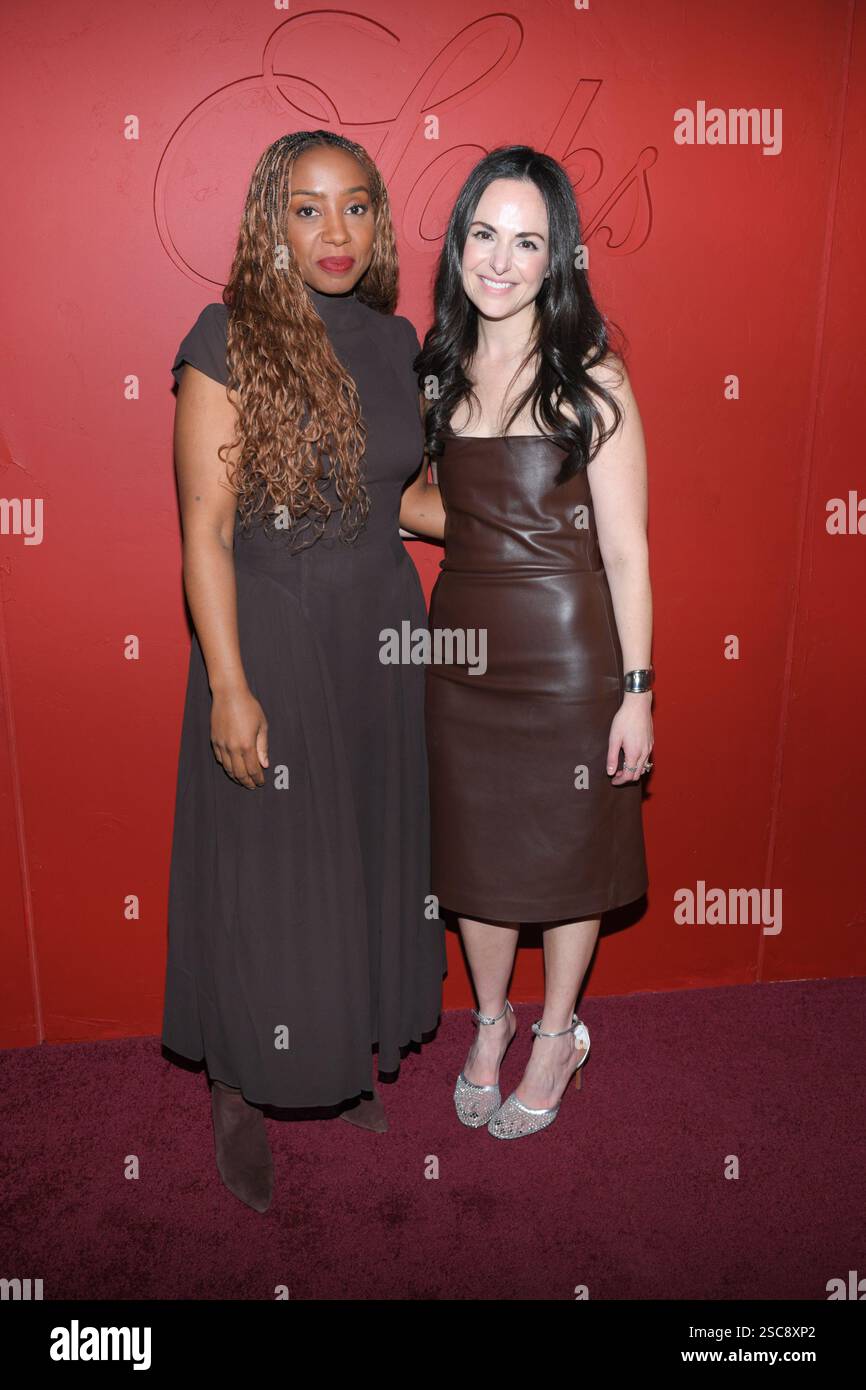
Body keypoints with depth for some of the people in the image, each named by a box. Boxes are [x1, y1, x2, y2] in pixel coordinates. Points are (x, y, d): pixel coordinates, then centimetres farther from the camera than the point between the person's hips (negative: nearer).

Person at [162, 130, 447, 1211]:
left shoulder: (393, 341, 6)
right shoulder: (229, 340, -11)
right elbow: (205, 530, -14)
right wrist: (229, 686, -18)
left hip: (382, 633, 6)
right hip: (272, 640, -5)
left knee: (372, 859, 16)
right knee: (269, 871, 6)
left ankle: (354, 1055, 40)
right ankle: (240, 1092, 31)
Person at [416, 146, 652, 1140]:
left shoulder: (592, 381, -10)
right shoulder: (438, 371, 5)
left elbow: (625, 549, -10)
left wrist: (637, 690, -11)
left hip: (567, 649, -4)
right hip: (460, 645, 5)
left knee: (565, 852, 12)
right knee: (473, 847, 16)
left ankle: (557, 1036, 37)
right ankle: (490, 1019, 41)